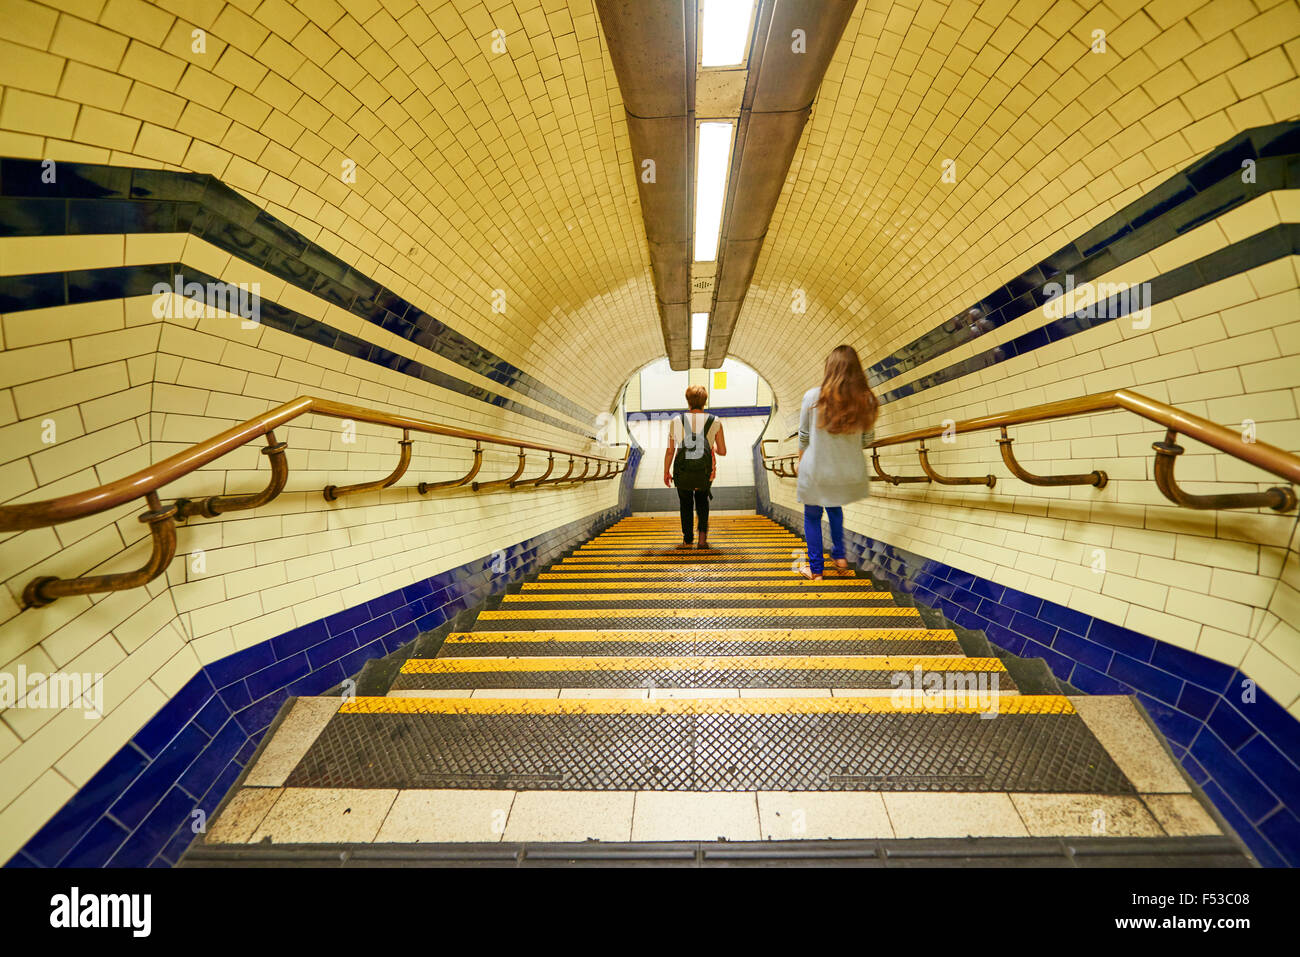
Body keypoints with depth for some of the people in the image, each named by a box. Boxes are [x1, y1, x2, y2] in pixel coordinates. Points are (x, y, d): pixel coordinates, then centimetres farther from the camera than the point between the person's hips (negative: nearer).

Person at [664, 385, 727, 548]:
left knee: (685, 503, 21)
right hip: (704, 472, 1)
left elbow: (670, 451, -2)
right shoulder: (715, 423, -3)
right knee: (702, 500, 27)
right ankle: (703, 532, 9)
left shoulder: (676, 421, -4)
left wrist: (666, 472, 10)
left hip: (682, 472, 0)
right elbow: (723, 451, 1)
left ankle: (687, 540, 25)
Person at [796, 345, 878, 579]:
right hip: (850, 473, 3)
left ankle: (816, 569, 24)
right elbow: (866, 440, 3)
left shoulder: (813, 397, -13)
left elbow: (803, 437, -4)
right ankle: (839, 556, 33)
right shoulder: (866, 400, -6)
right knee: (835, 508, 31)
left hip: (816, 472, -3)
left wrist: (801, 461, 12)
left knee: (812, 516, 16)